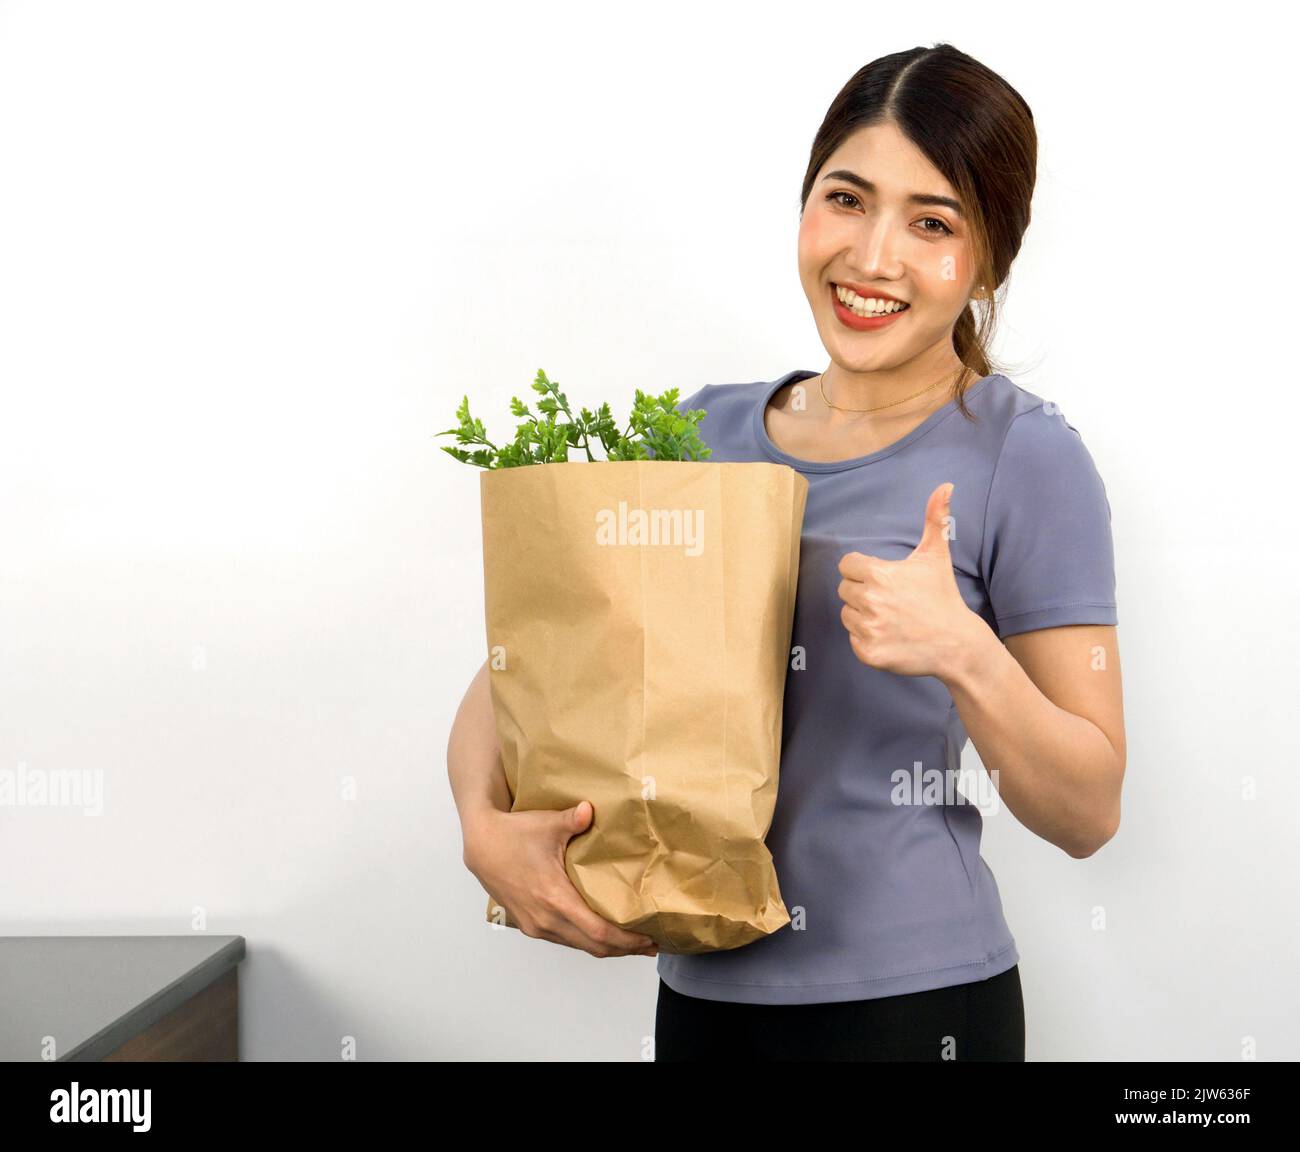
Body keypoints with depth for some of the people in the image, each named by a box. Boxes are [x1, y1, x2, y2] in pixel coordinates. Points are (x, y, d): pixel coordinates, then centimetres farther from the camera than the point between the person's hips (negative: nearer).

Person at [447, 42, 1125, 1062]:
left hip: (905, 1005, -4)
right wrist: (485, 824, -14)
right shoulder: (707, 429, 4)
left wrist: (963, 654, -24)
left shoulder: (1025, 455, -9)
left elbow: (1088, 813, -8)